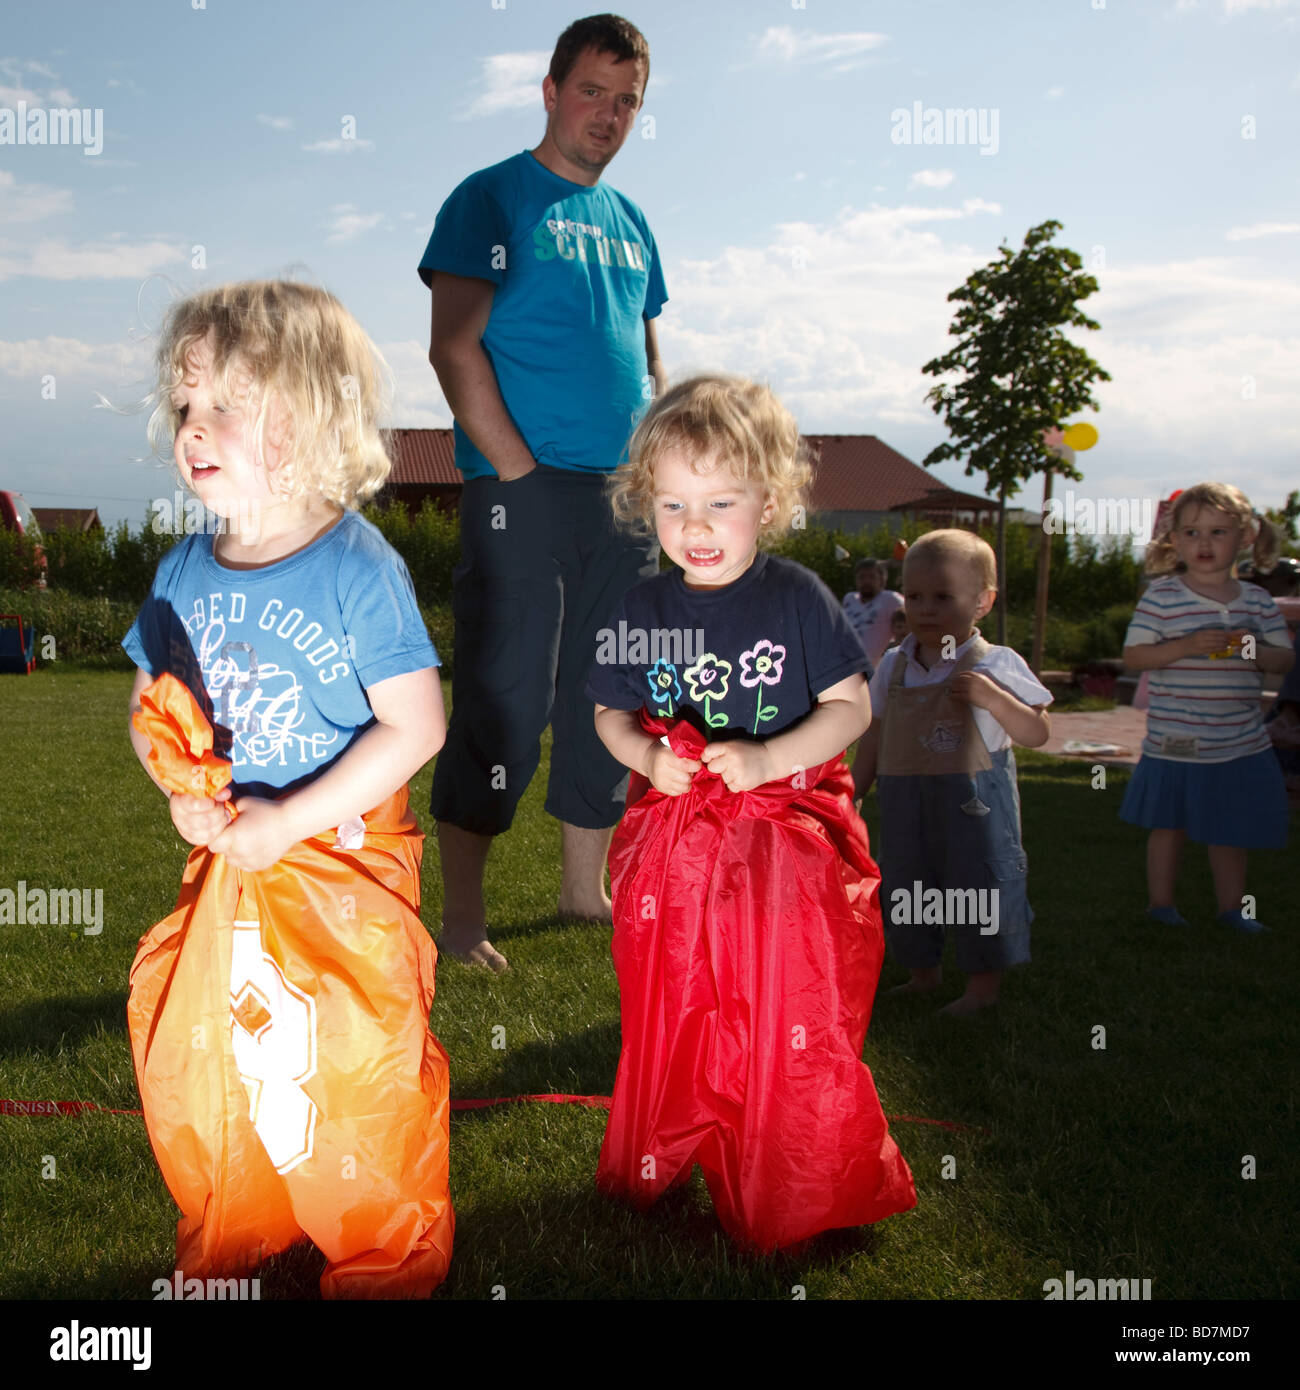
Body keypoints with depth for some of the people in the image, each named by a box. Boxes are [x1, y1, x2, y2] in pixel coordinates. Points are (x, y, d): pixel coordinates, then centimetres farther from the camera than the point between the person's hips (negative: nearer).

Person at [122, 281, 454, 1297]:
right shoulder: (186, 571, 1)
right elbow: (151, 700, 13)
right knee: (198, 1059, 15)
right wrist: (177, 786, -9)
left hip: (343, 862, -6)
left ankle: (389, 1261, 30)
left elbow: (415, 727, -19)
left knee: (356, 1071, 4)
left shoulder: (357, 566, -17)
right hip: (224, 863, 6)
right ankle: (229, 1245, 41)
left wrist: (286, 824, -21)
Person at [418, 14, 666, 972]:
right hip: (525, 492, -6)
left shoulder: (630, 224, 19)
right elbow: (454, 347, -9)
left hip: (624, 498, 7)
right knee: (504, 704, -7)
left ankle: (587, 886, 23)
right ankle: (462, 917, 2)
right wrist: (519, 470, -15)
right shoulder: (492, 200, 0)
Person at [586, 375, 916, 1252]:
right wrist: (647, 758, -12)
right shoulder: (644, 612, 2)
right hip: (673, 843, 3)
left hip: (786, 842, -2)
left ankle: (793, 1195, 22)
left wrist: (766, 760, -19)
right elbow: (612, 715, 10)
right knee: (670, 1013, 14)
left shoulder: (797, 598, -7)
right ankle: (660, 1169, 35)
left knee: (789, 1024, 3)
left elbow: (850, 707, -6)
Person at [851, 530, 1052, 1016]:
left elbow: (1037, 734, -10)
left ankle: (983, 985, 17)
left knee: (977, 887, 1)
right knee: (905, 885, 14)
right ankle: (923, 972, 33)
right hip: (904, 803, 5)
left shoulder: (995, 665, -7)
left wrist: (992, 698, -25)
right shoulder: (893, 667, 5)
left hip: (973, 804, -5)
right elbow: (873, 741, 13)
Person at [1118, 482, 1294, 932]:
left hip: (1241, 742, 3)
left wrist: (1254, 650, -14)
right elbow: (1133, 654, -11)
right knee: (1169, 824, 10)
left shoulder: (1257, 601, 4)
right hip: (1176, 741, -3)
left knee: (1232, 827, 14)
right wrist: (1187, 646, -24)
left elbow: (1285, 658, 7)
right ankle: (1161, 902, 27)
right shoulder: (1162, 596, -8)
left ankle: (1232, 905, 30)